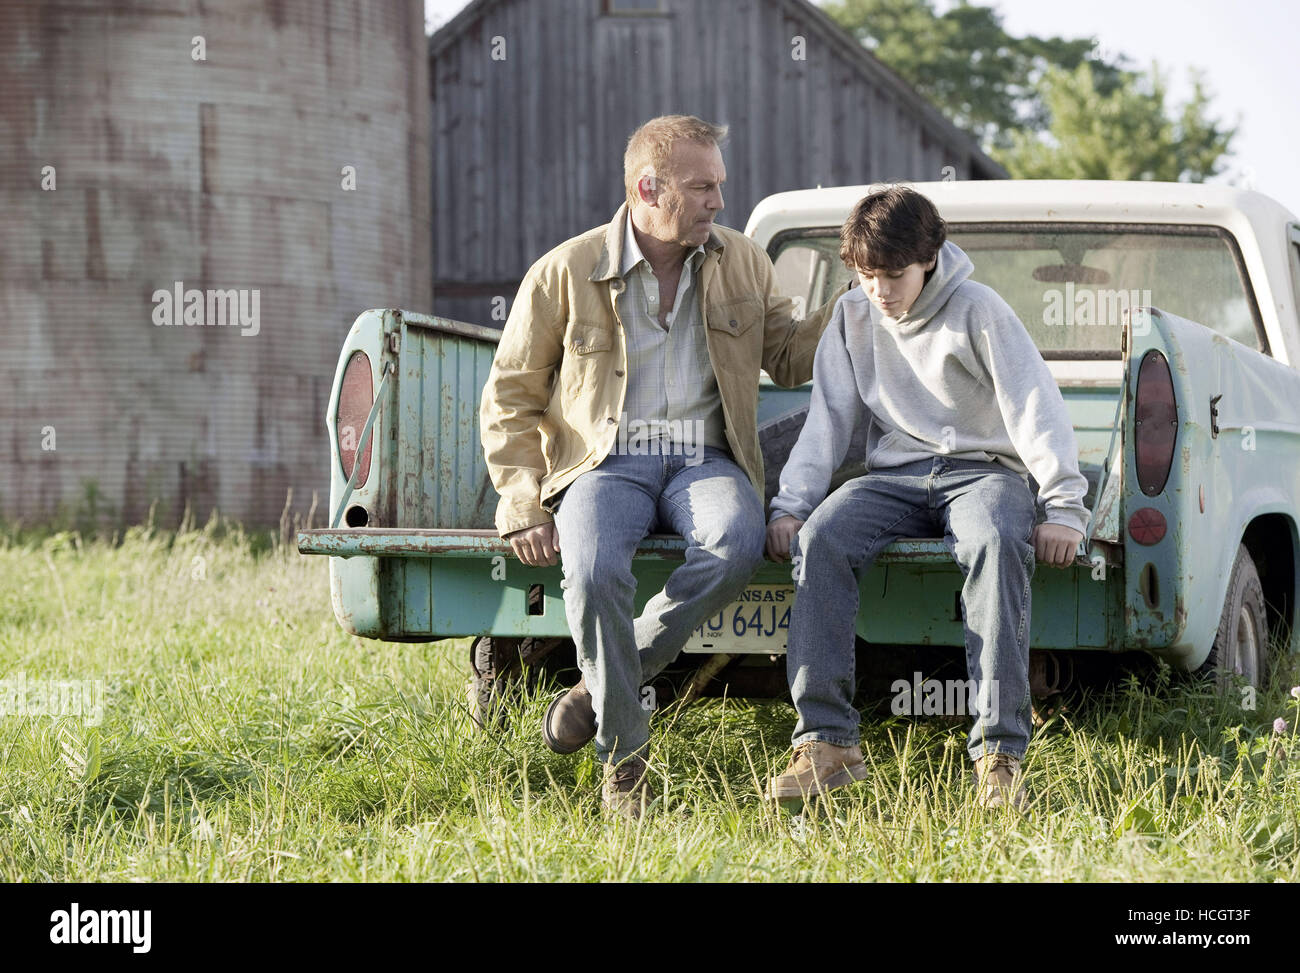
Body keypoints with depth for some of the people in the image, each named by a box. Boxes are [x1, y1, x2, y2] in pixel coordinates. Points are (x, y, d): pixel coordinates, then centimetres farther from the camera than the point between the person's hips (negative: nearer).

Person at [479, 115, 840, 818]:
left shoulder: (741, 263, 11)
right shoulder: (564, 273, 0)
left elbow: (789, 359, 18)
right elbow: (510, 398, 5)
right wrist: (523, 508, -7)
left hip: (704, 462, 2)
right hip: (605, 463, -2)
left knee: (738, 544, -35)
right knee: (595, 571, -36)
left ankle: (601, 686, -18)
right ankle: (623, 758, -20)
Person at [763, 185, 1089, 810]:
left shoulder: (977, 310, -4)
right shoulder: (853, 317, 9)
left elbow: (1035, 406, -7)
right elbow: (828, 418, 9)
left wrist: (1064, 507, -16)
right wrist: (790, 504, -4)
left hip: (981, 469, -3)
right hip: (895, 474, 4)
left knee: (997, 541, -39)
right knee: (821, 536, -29)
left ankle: (998, 753, -41)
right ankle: (828, 742, -31)